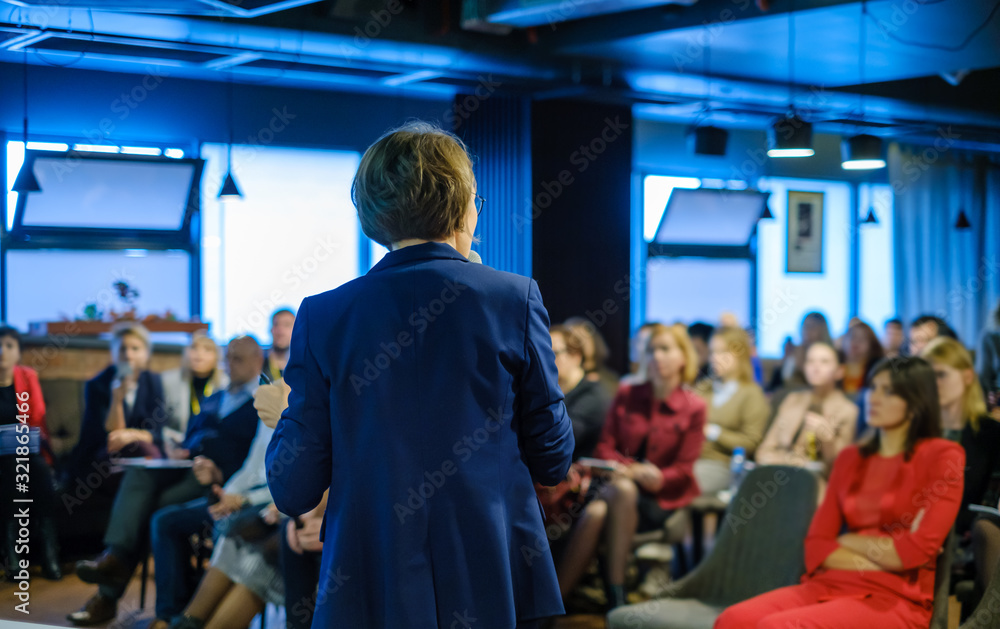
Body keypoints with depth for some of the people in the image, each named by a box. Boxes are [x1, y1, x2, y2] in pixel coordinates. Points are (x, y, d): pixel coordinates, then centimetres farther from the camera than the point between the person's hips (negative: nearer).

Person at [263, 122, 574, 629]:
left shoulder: (322, 316, -5)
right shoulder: (515, 298, -6)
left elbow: (294, 491, -3)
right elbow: (553, 462, 0)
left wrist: (283, 416, 16)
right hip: (495, 586, 0)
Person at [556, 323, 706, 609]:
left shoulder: (694, 408, 2)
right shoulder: (626, 395, 11)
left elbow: (683, 469, 0)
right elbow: (604, 447, 7)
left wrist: (658, 478, -20)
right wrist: (633, 469, -13)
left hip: (663, 498, -2)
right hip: (618, 481, 2)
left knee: (623, 490, -35)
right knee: (594, 512, -31)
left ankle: (614, 593, -30)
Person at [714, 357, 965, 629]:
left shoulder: (942, 456, 1)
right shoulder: (850, 458, 19)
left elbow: (917, 551, -9)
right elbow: (816, 546, 10)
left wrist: (848, 541, 5)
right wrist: (881, 559, -5)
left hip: (893, 599, -6)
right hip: (830, 584, 6)